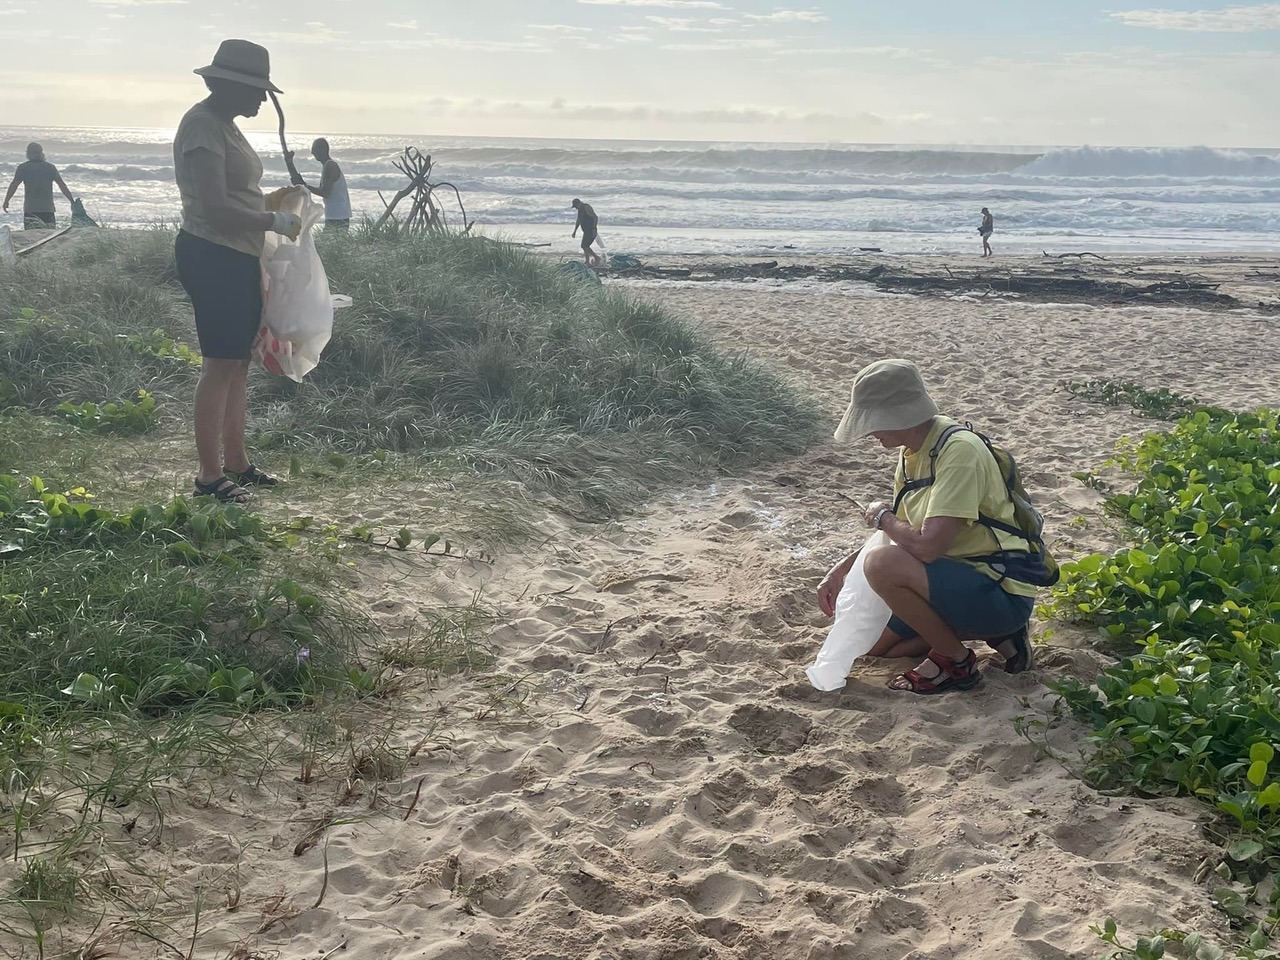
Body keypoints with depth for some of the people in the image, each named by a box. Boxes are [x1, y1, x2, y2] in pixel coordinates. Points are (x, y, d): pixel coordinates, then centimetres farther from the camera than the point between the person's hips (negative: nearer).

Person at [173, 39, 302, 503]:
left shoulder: (223, 124, 16)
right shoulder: (203, 125, -15)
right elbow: (215, 208, -22)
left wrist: (278, 203, 12)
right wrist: (276, 221, -13)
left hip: (237, 257, 10)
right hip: (212, 256, -10)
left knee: (238, 361, 13)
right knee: (221, 363, -7)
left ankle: (236, 462, 22)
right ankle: (209, 475, 0)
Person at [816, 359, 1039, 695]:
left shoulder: (959, 450, -25)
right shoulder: (913, 451, 5)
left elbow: (927, 546, -32)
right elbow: (903, 536, 15)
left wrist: (882, 517, -12)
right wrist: (843, 569, 4)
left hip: (1002, 595, -10)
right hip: (960, 582, 10)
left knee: (882, 565, -27)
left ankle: (956, 662, -7)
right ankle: (995, 635, 14)